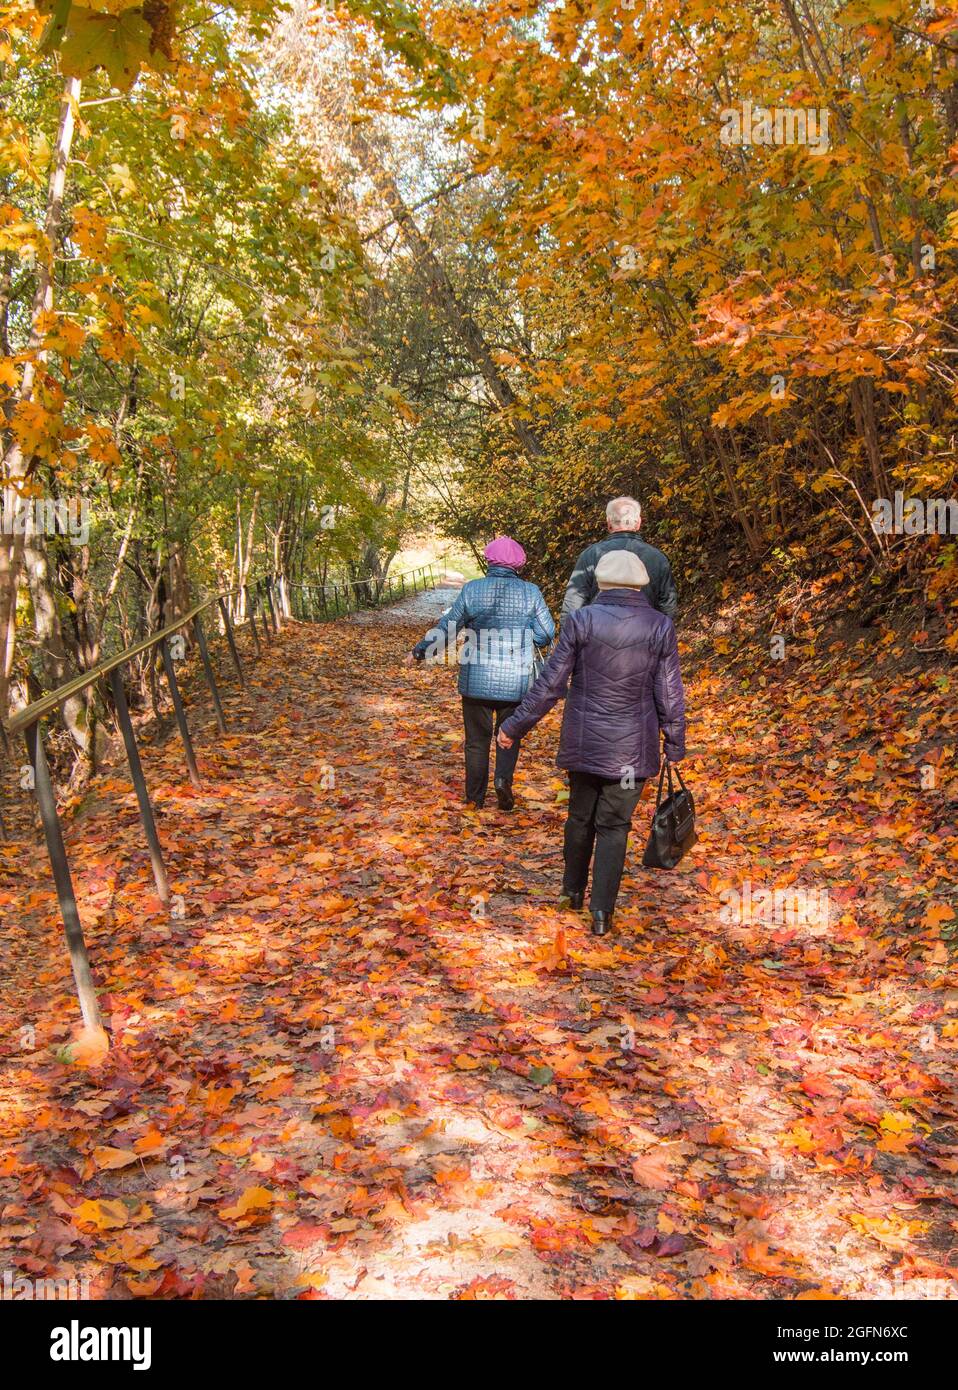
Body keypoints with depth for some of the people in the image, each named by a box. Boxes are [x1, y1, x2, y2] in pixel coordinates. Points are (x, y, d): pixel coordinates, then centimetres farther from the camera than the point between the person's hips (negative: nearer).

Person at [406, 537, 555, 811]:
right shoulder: (530, 593, -5)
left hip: (477, 681, 0)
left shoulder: (471, 590, -6)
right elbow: (546, 634, -4)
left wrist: (419, 651, 14)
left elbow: (446, 628, 0)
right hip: (515, 683, 0)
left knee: (477, 739, 14)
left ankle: (475, 796, 20)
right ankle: (503, 779, -7)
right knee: (509, 735, 17)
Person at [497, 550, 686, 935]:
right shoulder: (660, 626, -5)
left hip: (584, 741, 0)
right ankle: (601, 912, 7)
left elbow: (549, 684, -7)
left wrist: (515, 726, 4)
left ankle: (573, 891, 34)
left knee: (580, 815, 19)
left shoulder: (581, 621, -8)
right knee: (614, 825, 8)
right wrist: (675, 745, 10)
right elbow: (669, 696, -2)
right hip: (633, 746, 0)